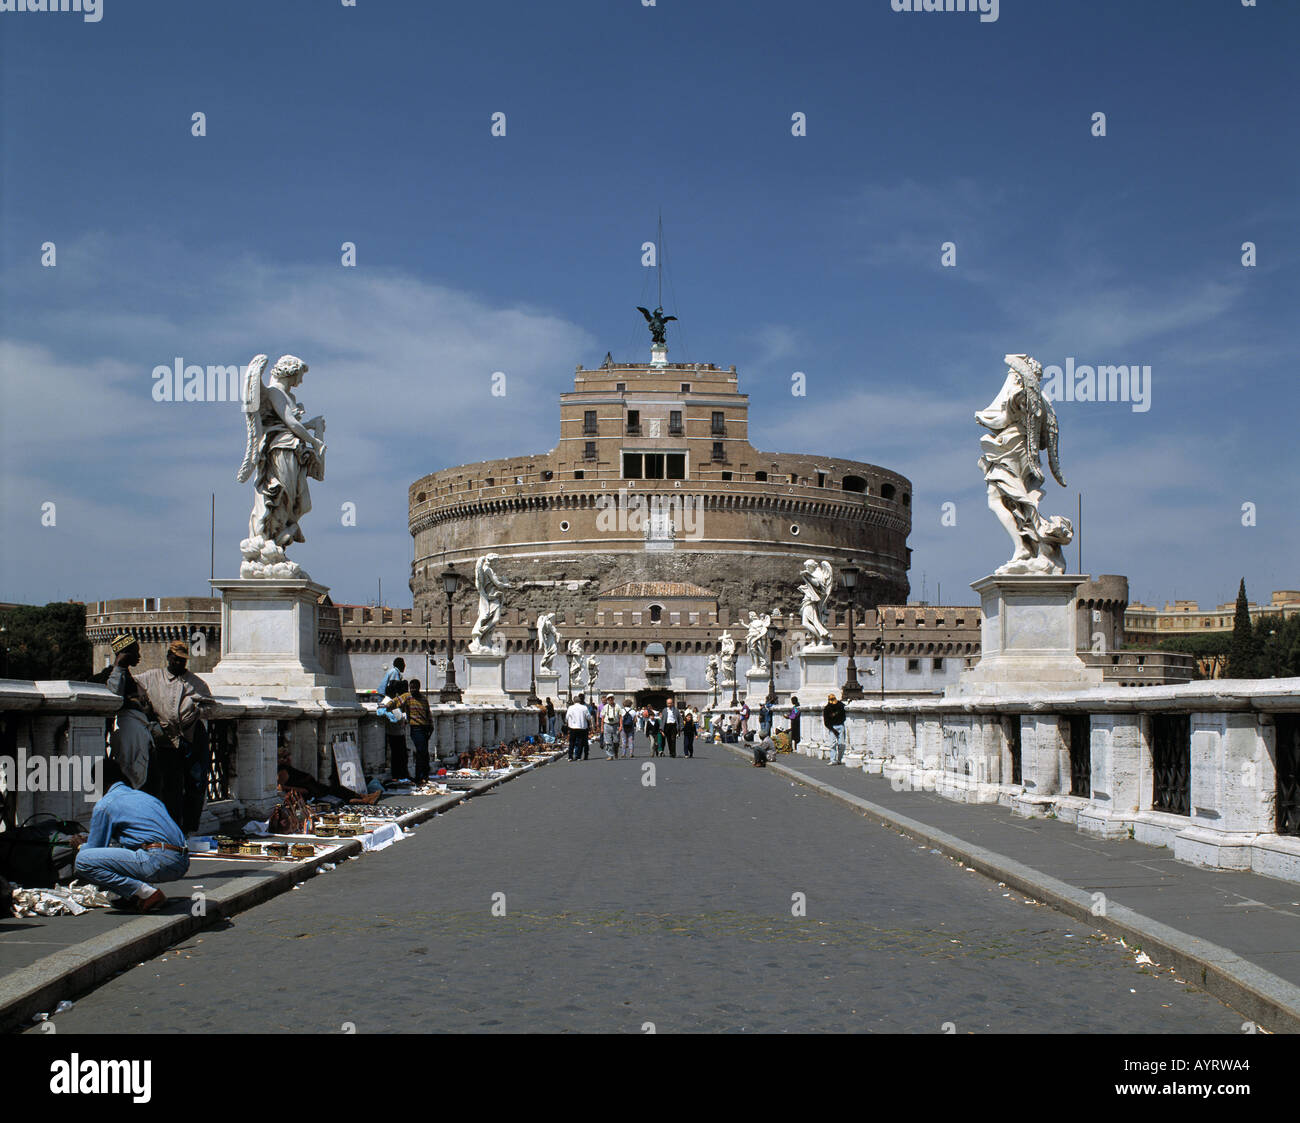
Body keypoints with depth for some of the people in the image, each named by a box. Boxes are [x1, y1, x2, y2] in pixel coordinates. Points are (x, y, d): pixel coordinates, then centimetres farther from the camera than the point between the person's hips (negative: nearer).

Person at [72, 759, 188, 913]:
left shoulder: (104, 805, 5)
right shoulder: (146, 796, 28)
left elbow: (94, 849, 11)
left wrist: (82, 846, 37)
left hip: (159, 862, -9)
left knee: (82, 860, -7)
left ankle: (146, 893, -12)